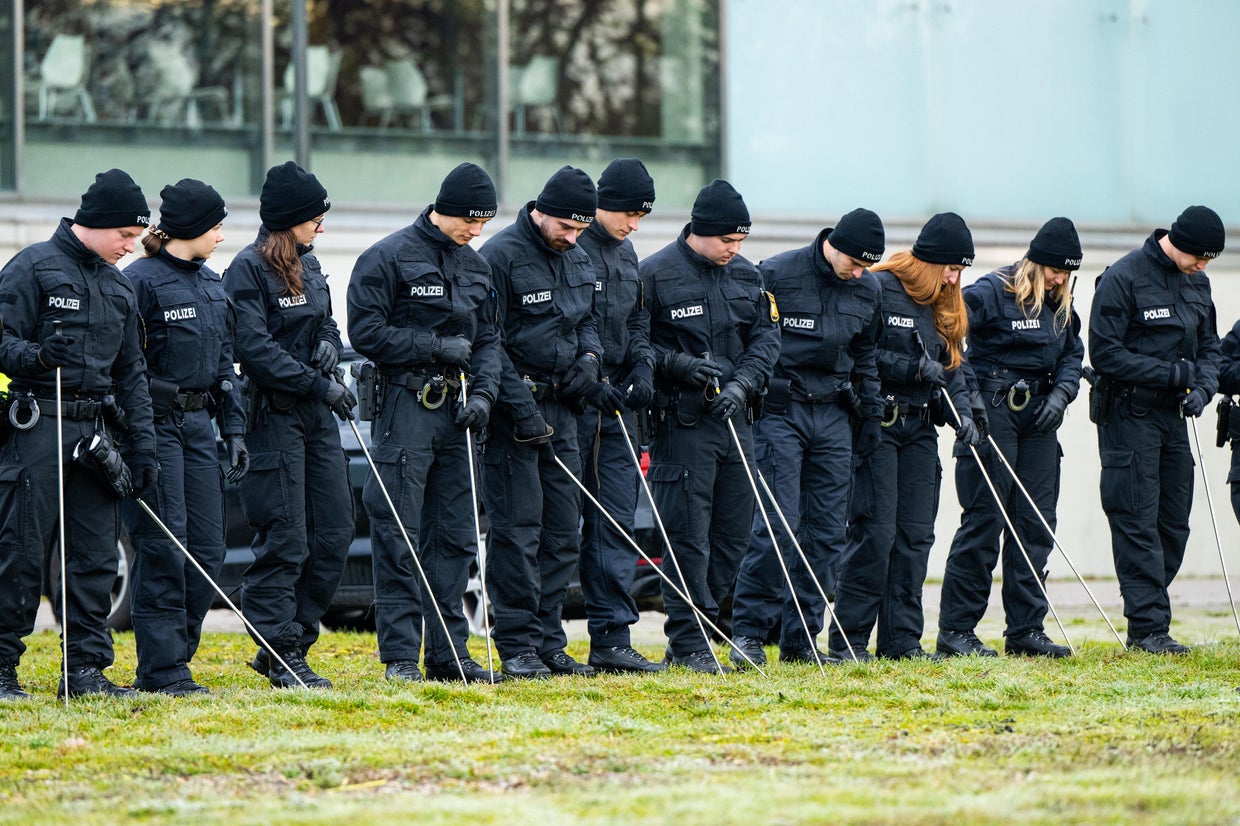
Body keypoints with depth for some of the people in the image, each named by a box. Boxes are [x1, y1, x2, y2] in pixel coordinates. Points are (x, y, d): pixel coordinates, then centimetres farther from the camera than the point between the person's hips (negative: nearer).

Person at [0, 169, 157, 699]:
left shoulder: (119, 286, 18)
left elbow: (131, 373, 20)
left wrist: (142, 447, 13)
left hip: (97, 432, 7)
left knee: (96, 555, 3)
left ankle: (86, 668, 7)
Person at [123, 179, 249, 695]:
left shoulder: (211, 285, 15)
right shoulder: (142, 281, -10)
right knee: (162, 548, -8)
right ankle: (162, 671, -5)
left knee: (208, 550, 5)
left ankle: (173, 659, 13)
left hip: (198, 424, 8)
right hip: (155, 424, -8)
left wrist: (234, 429, 13)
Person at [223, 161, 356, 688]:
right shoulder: (249, 269, -10)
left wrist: (329, 343, 2)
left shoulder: (308, 265, 15)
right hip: (274, 416, -8)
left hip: (317, 416, 8)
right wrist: (319, 384, -19)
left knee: (334, 534, 5)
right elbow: (255, 349, -17)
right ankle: (280, 655, 0)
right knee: (284, 543, -6)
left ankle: (287, 647, 14)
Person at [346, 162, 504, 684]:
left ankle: (447, 651, 13)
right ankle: (400, 655, -5)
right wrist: (434, 347, -13)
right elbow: (366, 332, -12)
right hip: (404, 405, -7)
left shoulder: (475, 266, 15)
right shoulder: (388, 258, -6)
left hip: (456, 409, 7)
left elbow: (487, 338, 18)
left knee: (455, 536, 8)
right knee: (399, 537, -7)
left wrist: (483, 392, 0)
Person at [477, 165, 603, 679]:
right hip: (514, 407, -8)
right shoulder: (500, 256, -11)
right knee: (518, 526, -8)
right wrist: (521, 406, -19)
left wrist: (589, 356, 5)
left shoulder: (577, 260, 13)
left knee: (562, 530, 8)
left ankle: (549, 643, 13)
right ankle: (517, 646, -6)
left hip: (561, 407, 8)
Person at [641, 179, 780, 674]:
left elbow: (766, 337, 10)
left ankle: (701, 629, 18)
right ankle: (689, 643, -3)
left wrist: (742, 383, -7)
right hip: (682, 423, -6)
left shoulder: (747, 276, 12)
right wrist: (677, 365, -19)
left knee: (734, 531, 8)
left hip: (734, 417, 6)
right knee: (688, 534, -7)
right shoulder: (656, 275, -7)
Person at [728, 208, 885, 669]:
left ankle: (801, 639, 10)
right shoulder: (778, 275, -8)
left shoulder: (867, 290, 9)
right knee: (778, 524, -13)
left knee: (827, 531, 3)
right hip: (780, 411, -6)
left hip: (834, 415, 6)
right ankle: (749, 631, -6)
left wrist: (871, 414, 17)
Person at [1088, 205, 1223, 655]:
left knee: (1174, 525, 7)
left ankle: (1146, 622, 13)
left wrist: (1202, 387, -3)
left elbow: (1208, 347, 19)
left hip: (1172, 416, 7)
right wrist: (1171, 373, -16)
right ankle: (1148, 627, -9)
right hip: (1129, 415, -7)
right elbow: (1104, 353, -14)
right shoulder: (1122, 278, -11)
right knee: (1138, 523, -8)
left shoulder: (1197, 282, 11)